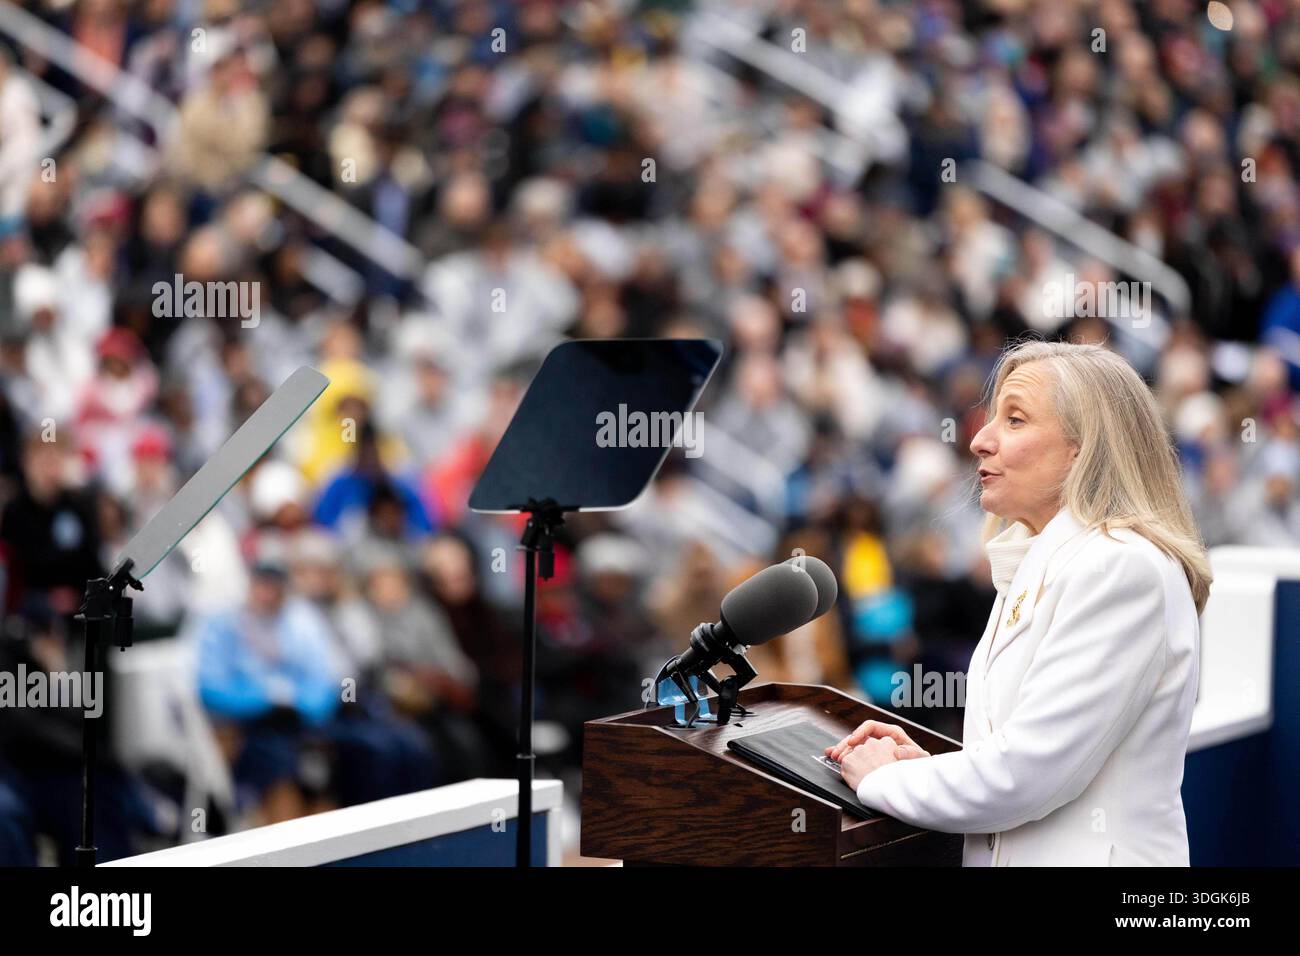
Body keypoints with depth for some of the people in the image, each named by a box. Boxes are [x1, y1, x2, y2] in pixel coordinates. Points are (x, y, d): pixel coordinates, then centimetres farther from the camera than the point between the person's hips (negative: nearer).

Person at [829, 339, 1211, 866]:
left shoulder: (1121, 568, -16)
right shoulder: (1042, 565, 14)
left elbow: (1022, 774, -19)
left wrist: (882, 778, -5)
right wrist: (926, 764, 3)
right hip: (1005, 855, 8)